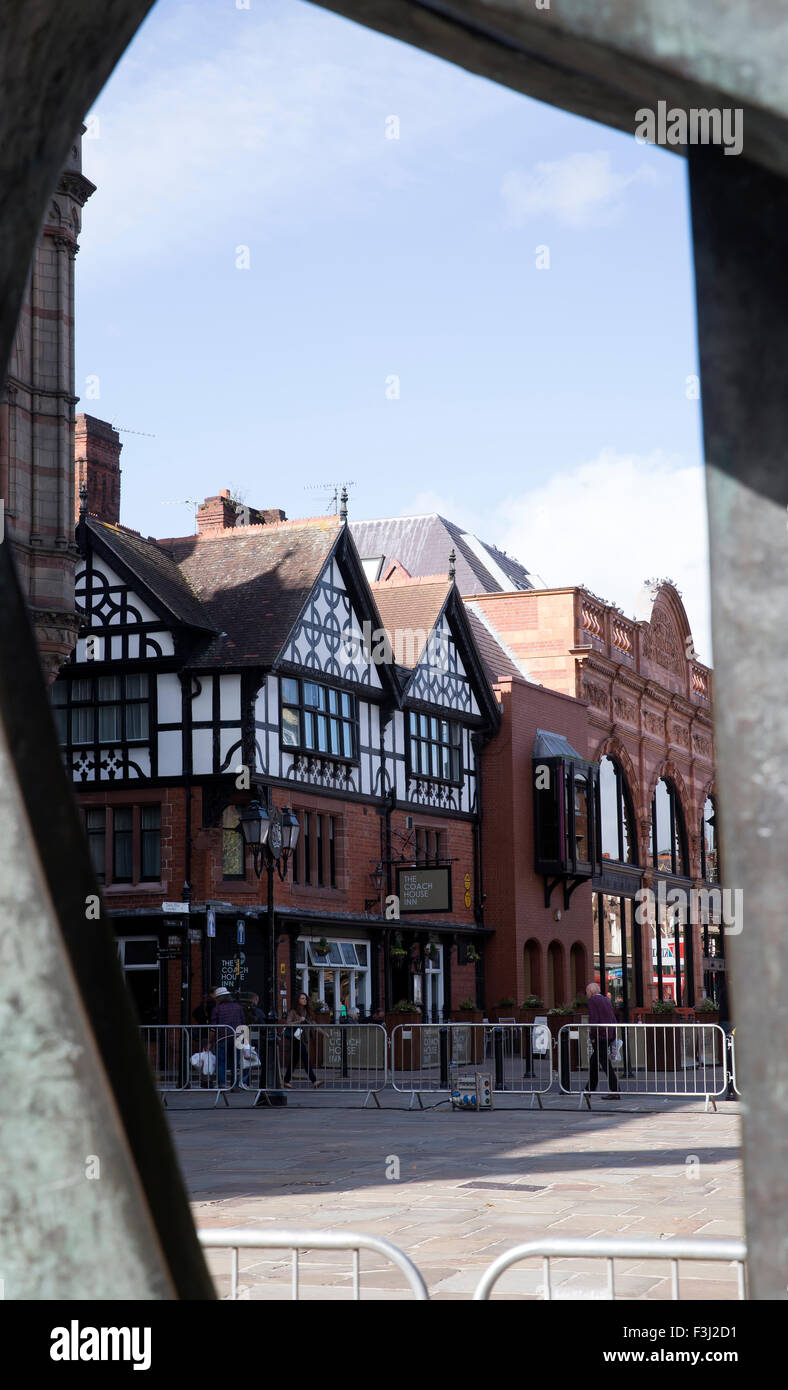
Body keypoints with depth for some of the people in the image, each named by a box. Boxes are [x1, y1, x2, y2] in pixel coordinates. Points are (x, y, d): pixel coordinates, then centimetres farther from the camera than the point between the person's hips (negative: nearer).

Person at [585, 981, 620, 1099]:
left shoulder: (592, 1000, -8)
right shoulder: (606, 1001, 16)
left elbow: (594, 1019, -17)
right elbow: (613, 1020, 15)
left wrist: (592, 1037, -12)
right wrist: (612, 1038, 17)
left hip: (599, 1036, -9)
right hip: (608, 1037, 9)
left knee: (606, 1065, -8)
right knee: (593, 1063, 18)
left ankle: (615, 1092, -11)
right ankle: (589, 1090, 24)